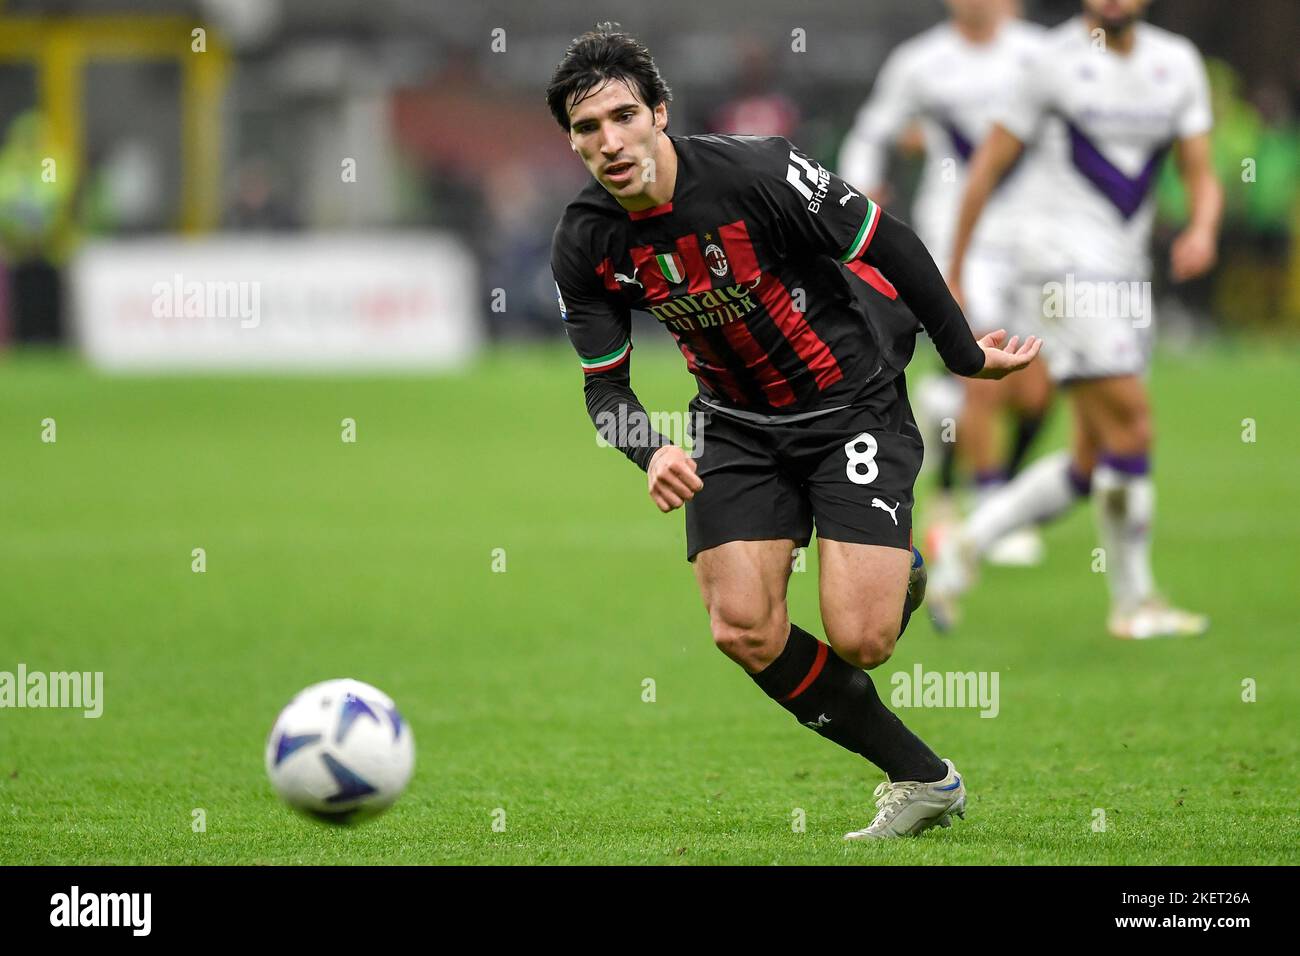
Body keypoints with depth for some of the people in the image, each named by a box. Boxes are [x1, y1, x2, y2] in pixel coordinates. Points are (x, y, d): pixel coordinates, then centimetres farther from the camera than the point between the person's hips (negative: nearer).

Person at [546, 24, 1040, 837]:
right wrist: (651, 452, -26)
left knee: (857, 639, -16)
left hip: (853, 405, -5)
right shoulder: (586, 245, -11)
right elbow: (606, 383, -4)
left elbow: (889, 244, -14)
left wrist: (965, 354, -4)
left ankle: (904, 576, 24)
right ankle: (923, 780, 4)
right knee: (744, 631, -12)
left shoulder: (757, 174, -25)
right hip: (739, 426, 5)